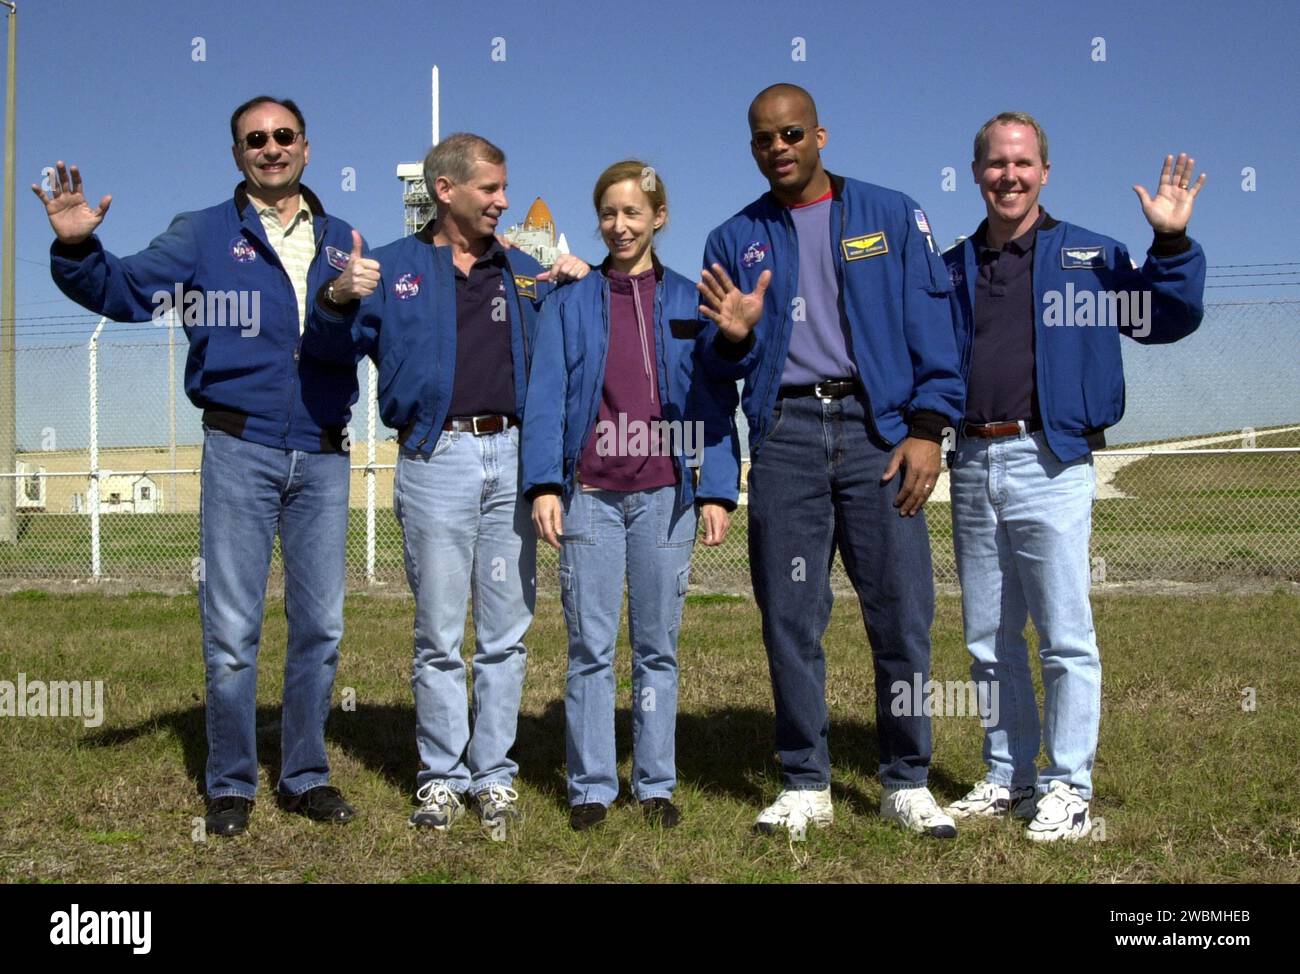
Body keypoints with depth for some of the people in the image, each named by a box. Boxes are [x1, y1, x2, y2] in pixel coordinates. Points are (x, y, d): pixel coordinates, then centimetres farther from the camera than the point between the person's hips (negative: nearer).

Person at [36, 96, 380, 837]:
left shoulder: (342, 242, 12)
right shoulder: (205, 235, 4)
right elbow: (125, 293, -3)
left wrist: (358, 301, -12)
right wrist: (78, 247, -21)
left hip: (324, 457, 3)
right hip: (241, 449, -3)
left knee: (322, 626, 8)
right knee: (232, 629, 0)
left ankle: (307, 775, 23)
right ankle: (231, 783, 15)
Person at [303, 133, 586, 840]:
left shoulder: (522, 271, 17)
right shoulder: (394, 268, 9)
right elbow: (330, 350, 2)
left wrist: (578, 283, 6)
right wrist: (336, 302, -19)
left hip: (512, 458, 3)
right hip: (436, 461, -3)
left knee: (505, 635, 5)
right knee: (438, 636, 1)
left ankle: (494, 776, 13)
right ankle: (441, 776, 12)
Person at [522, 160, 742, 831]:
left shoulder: (691, 303, 12)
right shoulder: (570, 302, 11)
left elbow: (715, 403, 8)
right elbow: (546, 397, 3)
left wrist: (717, 491, -1)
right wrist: (544, 485, -8)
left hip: (665, 495, 0)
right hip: (589, 493, 0)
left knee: (658, 647, 5)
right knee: (590, 647, 0)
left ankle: (656, 784, 14)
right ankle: (590, 787, 8)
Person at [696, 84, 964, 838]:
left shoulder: (892, 216, 9)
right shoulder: (736, 240, 15)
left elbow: (932, 324, 2)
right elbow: (721, 367, 14)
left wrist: (927, 426, -9)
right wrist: (734, 338, -10)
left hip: (878, 429, -1)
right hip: (784, 434, 2)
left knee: (904, 613, -3)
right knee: (790, 619, 3)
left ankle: (908, 783, 11)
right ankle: (806, 786, 14)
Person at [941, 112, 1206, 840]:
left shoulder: (1088, 254, 6)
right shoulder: (952, 269, 16)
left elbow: (1167, 319, 0)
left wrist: (1172, 245, -13)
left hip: (1050, 462, -4)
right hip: (973, 465, 5)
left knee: (1065, 635, -6)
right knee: (989, 641, 10)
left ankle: (1068, 789, 3)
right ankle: (1010, 778, 22)